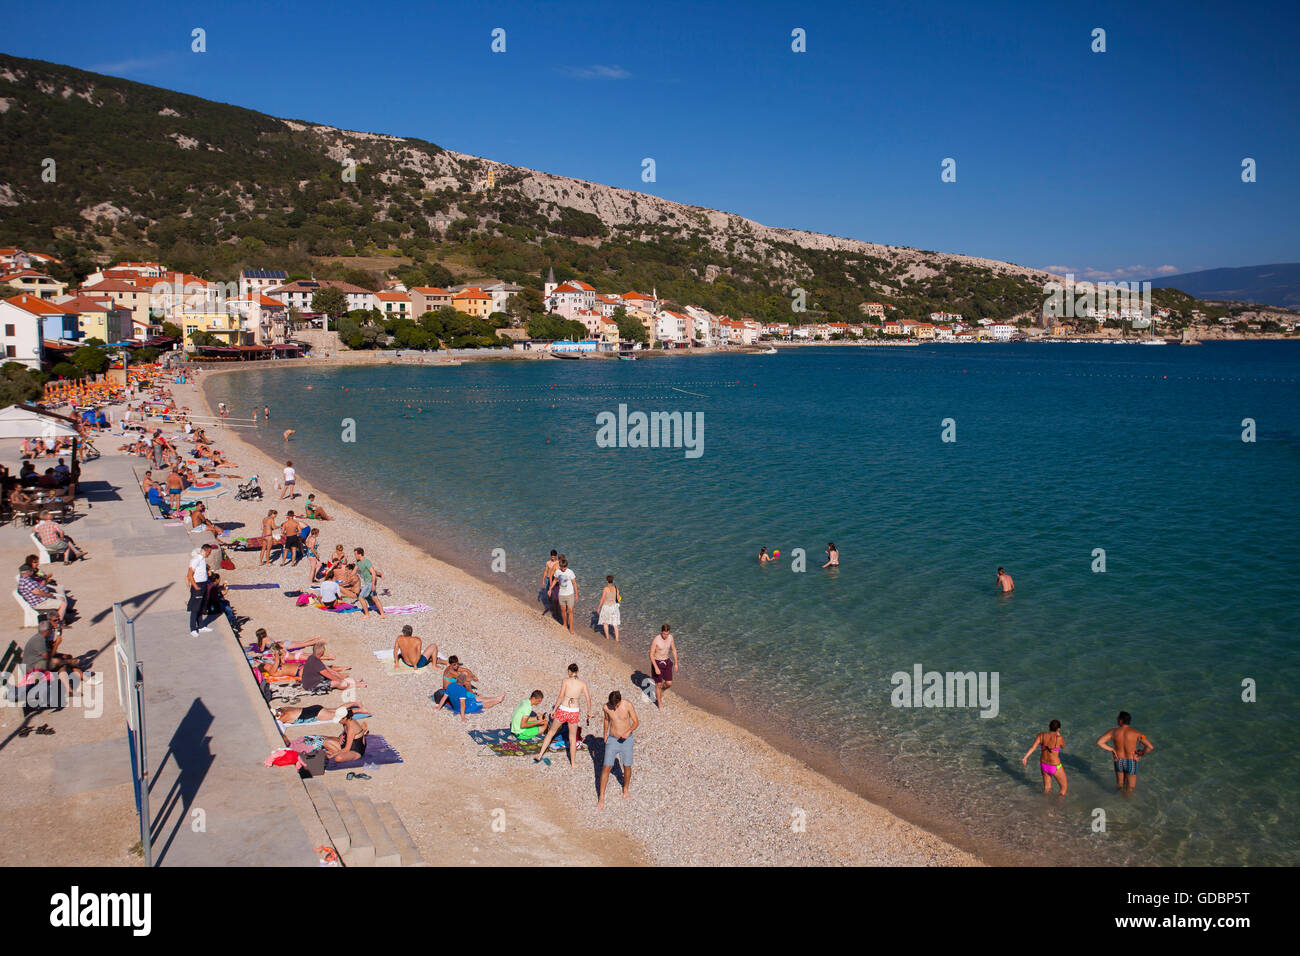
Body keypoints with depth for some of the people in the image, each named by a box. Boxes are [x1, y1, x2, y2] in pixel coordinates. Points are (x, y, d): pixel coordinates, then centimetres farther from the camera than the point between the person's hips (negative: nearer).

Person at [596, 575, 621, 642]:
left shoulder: (605, 588, -16)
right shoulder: (616, 588, -4)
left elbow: (602, 599, -14)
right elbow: (618, 598, 2)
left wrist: (598, 608, -3)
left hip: (606, 607, -3)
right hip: (614, 607, 3)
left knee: (605, 622, 19)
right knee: (614, 624, 9)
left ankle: (607, 637, 23)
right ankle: (616, 639, 4)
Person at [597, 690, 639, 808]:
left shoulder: (628, 705, -17)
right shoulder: (606, 707, -11)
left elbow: (636, 722, -10)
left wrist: (629, 731, -28)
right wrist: (605, 735, 23)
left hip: (626, 740, -1)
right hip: (612, 740, 1)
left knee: (627, 767, 11)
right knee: (606, 767, -5)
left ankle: (625, 789, 39)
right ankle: (601, 798, 2)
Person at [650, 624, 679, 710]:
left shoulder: (670, 637, -8)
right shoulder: (656, 640, -24)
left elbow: (674, 650, 7)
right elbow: (651, 655, -19)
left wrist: (676, 663, 9)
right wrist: (656, 668, -24)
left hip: (666, 662, 5)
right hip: (657, 662, -5)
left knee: (669, 683, 3)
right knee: (659, 684, 4)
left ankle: (661, 691, 37)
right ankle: (659, 703, 24)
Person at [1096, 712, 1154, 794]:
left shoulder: (1113, 731, -16)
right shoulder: (1136, 733, -20)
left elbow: (1099, 742, -20)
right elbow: (1151, 747, -27)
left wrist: (1112, 749, -7)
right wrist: (1141, 754, -9)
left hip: (1118, 762, 2)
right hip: (1131, 763, -2)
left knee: (1120, 785, 26)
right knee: (1130, 788, 19)